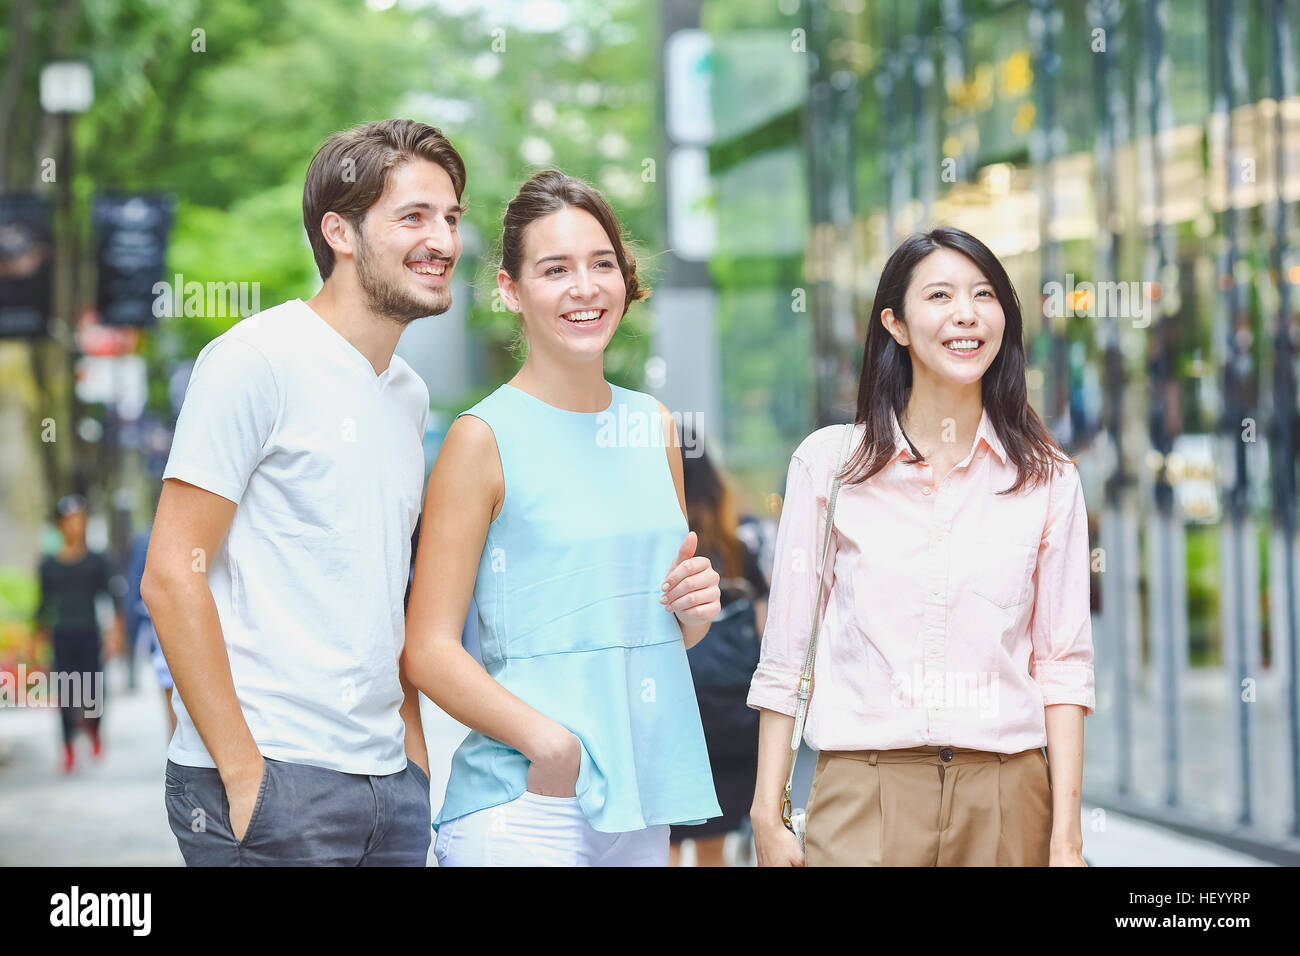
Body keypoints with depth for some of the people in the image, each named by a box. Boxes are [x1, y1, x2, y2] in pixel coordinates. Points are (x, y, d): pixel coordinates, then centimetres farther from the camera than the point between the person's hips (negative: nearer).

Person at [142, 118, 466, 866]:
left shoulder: (410, 395, 15)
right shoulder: (258, 360, -7)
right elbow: (171, 577, -12)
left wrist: (415, 759, 13)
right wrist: (242, 771, -16)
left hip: (387, 780, 7)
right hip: (274, 778, -7)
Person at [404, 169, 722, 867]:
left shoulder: (652, 427, 12)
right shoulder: (484, 437, -5)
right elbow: (429, 650, -9)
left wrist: (696, 608, 2)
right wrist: (547, 738, -21)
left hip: (641, 805, 6)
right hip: (520, 808, -5)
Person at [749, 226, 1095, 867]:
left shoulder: (1046, 477, 5)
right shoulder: (827, 462, 2)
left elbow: (1062, 663, 4)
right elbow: (785, 653, 3)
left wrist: (1066, 836, -1)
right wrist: (768, 814, -1)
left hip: (1004, 800, 1)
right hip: (866, 790, -1)